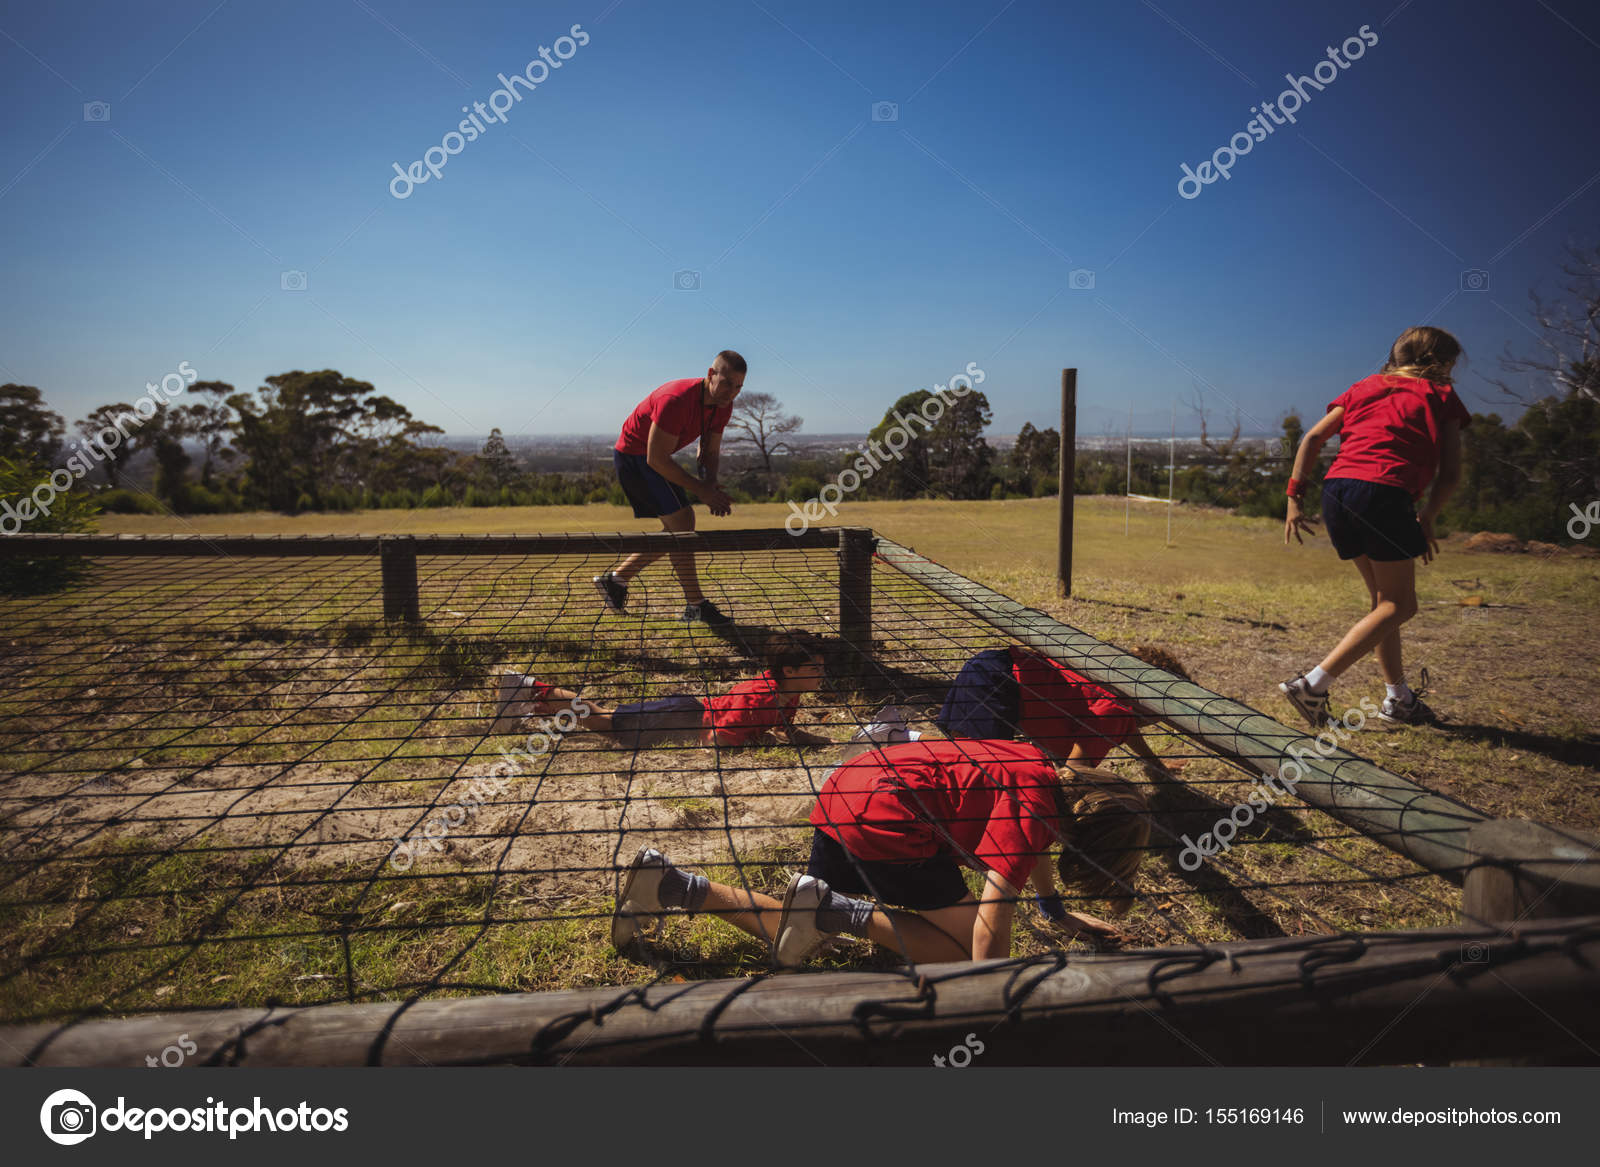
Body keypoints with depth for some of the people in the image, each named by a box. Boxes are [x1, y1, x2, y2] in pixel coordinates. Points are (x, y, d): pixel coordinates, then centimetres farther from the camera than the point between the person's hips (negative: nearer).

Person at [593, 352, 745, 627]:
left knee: (677, 528, 11)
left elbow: (711, 451, 3)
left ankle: (616, 578, 21)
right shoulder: (676, 400, -32)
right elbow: (656, 459, -29)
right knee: (682, 520, -14)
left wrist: (710, 483, -19)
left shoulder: (722, 405, -6)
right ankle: (696, 606, -7)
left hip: (652, 457, 9)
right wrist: (702, 489, -27)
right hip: (635, 456, -9)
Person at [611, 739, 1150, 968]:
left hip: (847, 792, 9)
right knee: (971, 945, 0)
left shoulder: (1049, 771, 13)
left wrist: (1056, 910, 46)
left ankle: (673, 883, 9)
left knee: (802, 930, 17)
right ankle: (839, 911, -7)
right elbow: (993, 913, -23)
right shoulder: (1034, 807, -14)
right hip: (885, 823, -9)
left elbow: (1031, 842, 36)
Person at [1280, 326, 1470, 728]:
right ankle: (1313, 684, -12)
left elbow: (1313, 437, 14)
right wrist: (1426, 521, 19)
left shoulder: (1366, 387, 26)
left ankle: (1399, 698, 26)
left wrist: (1295, 497, 11)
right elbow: (1450, 474, 8)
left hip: (1336, 488, 6)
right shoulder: (1441, 396, 15)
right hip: (1385, 493, -6)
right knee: (1398, 605, 2)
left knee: (1382, 598, 19)